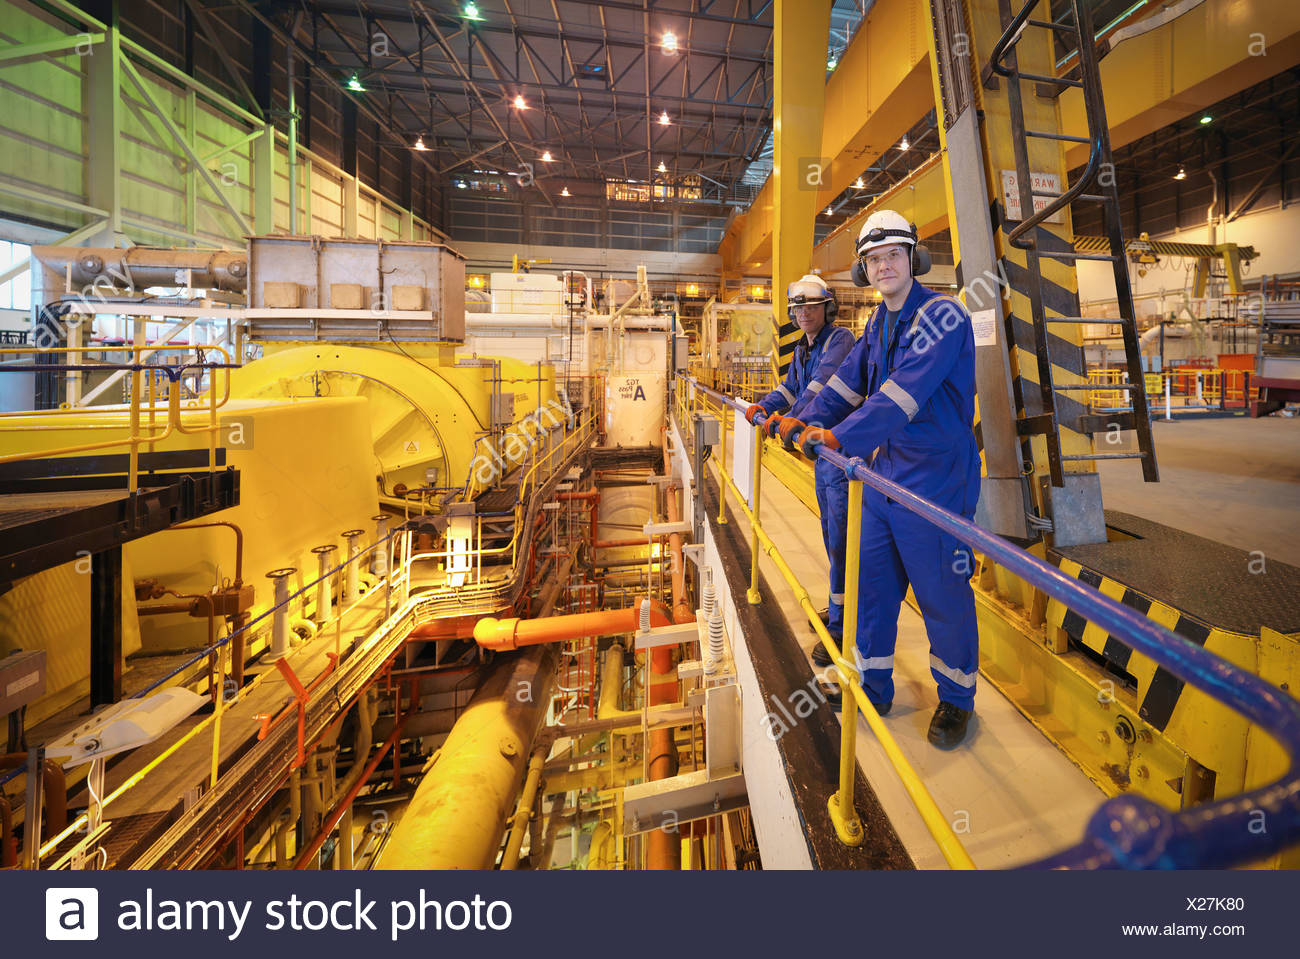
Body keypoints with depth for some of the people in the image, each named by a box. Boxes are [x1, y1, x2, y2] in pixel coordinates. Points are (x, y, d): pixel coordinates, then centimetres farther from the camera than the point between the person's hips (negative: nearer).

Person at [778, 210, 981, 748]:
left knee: (942, 594, 5)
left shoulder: (942, 316, -13)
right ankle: (873, 687, 29)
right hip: (883, 473, 8)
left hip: (935, 481, -7)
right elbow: (848, 381, 10)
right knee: (870, 582, 12)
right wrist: (806, 420, -6)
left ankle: (957, 698, 28)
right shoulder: (878, 324, 14)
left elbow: (906, 391, -26)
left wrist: (842, 436, -34)